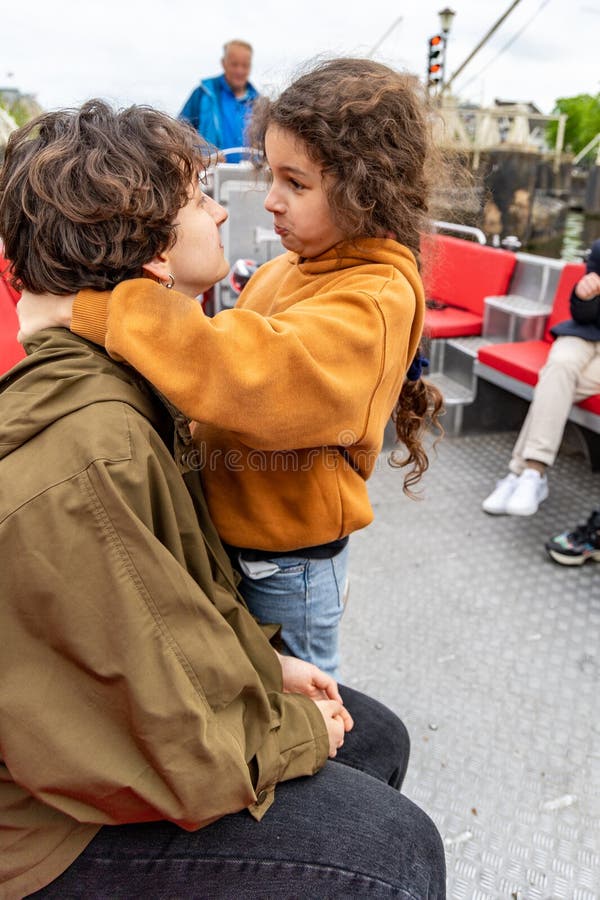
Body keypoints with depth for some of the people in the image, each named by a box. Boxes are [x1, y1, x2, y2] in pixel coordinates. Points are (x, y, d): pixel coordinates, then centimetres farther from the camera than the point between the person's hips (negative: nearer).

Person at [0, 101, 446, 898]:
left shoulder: (126, 382, -1)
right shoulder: (86, 461, -34)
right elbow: (173, 750, -28)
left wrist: (267, 662, 0)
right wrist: (298, 731, -11)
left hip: (129, 708, 9)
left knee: (374, 740, 12)